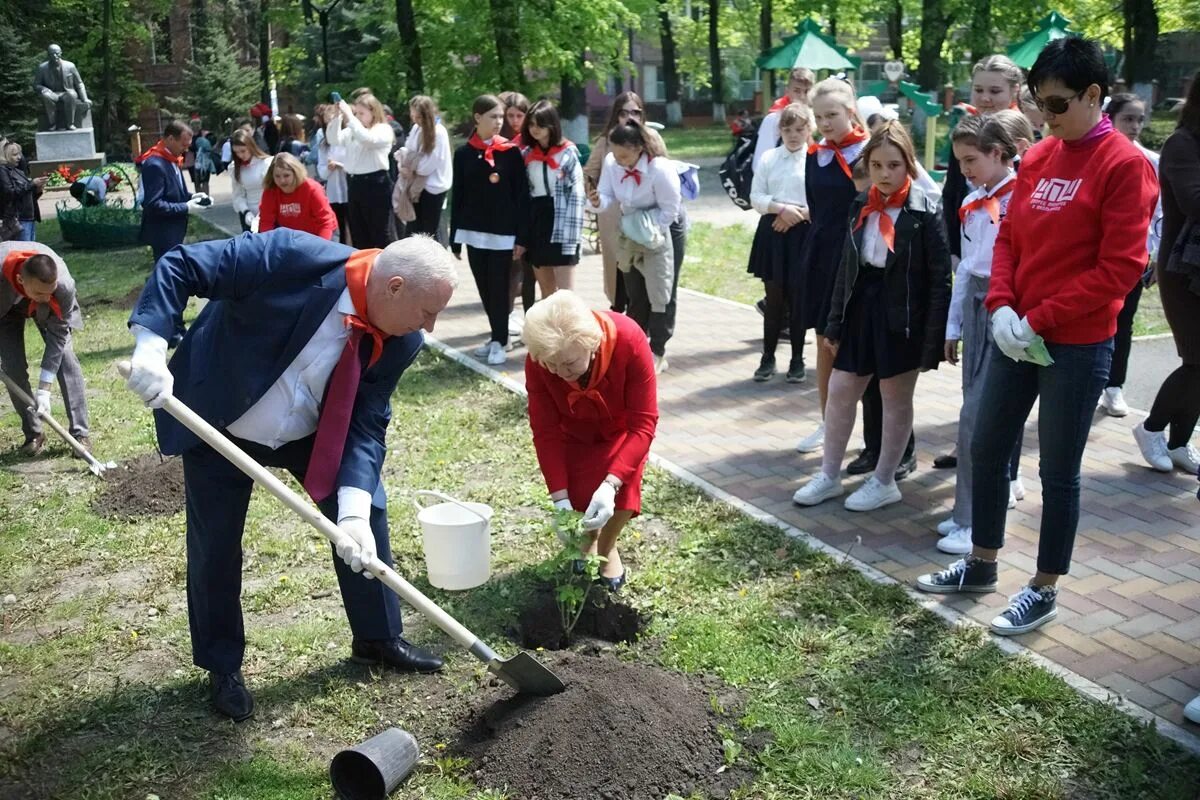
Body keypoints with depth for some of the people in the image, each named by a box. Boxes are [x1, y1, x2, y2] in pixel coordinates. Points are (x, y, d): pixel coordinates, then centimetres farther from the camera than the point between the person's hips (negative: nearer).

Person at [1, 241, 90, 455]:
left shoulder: (64, 286, -41)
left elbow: (57, 337, -30)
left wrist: (44, 391, -29)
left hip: (48, 310, 0)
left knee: (64, 356, -15)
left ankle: (79, 433, -9)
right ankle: (33, 434, 4)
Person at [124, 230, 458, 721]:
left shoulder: (399, 342, -18)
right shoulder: (294, 257, -33)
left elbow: (367, 426, -17)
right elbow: (181, 266, -28)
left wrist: (354, 510, -31)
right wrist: (151, 346, -41)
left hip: (310, 434, 4)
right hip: (218, 425, -4)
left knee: (367, 512, 5)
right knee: (214, 548, 4)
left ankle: (378, 639, 27)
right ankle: (222, 666, 28)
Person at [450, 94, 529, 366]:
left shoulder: (511, 152, -2)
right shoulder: (463, 153, 5)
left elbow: (522, 195, -3)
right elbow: (457, 197, 6)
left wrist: (522, 236, -8)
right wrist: (455, 239, 4)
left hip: (503, 231, -3)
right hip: (474, 231, 3)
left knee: (499, 287, -2)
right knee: (484, 287, 9)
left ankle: (499, 341, 6)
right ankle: (497, 336, 21)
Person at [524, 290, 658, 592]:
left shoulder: (629, 340, -39)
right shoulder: (537, 361, -32)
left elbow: (643, 424, -36)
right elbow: (545, 432, -24)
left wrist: (611, 485, -46)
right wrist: (560, 499, -32)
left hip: (621, 429, -1)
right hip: (575, 434, 1)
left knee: (624, 478, -27)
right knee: (578, 493, -19)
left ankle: (607, 548, 5)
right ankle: (587, 541, 18)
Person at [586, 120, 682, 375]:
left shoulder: (660, 169, -29)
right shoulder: (611, 162, -16)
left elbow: (670, 209, -19)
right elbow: (608, 196, -7)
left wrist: (649, 232, -21)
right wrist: (597, 202, -29)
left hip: (658, 233, -5)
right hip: (629, 232, 5)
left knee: (658, 294, -2)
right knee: (635, 293, 15)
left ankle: (657, 352, 8)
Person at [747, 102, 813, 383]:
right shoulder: (769, 158, 5)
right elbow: (756, 197, 1)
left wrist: (798, 214, -15)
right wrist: (782, 209, -12)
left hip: (803, 234, -2)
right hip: (772, 232, 2)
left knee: (798, 297, 4)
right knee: (774, 298, 7)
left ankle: (797, 360, 17)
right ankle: (768, 357, 19)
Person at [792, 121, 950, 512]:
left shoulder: (925, 211, -12)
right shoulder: (861, 206, 4)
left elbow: (940, 278, -12)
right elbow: (847, 267, 9)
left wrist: (933, 339, -16)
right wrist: (834, 322, 8)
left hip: (902, 316, -5)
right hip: (862, 308, 5)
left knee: (896, 399, 9)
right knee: (839, 391, 8)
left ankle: (884, 482, 23)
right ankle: (829, 475, 23)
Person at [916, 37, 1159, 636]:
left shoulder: (1124, 165, -11)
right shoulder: (1036, 158, 8)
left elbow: (1120, 268, -16)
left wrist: (1040, 319, -17)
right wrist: (1002, 306, -7)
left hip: (1077, 345, -6)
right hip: (1015, 335, 7)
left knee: (1057, 469, 5)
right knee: (986, 449, 13)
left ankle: (1044, 591, 21)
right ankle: (981, 564, 32)